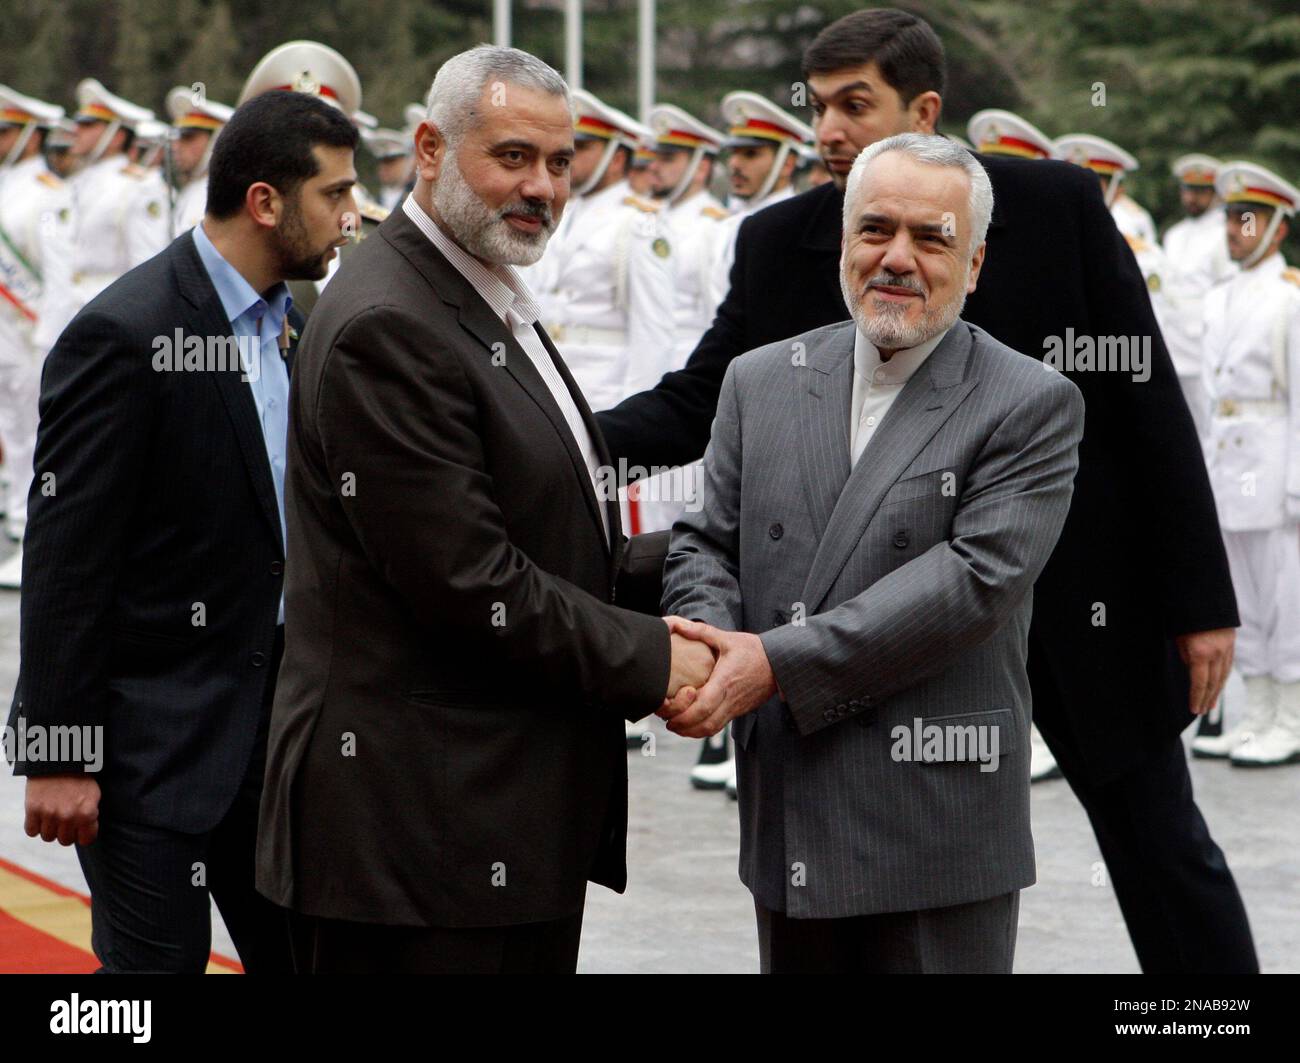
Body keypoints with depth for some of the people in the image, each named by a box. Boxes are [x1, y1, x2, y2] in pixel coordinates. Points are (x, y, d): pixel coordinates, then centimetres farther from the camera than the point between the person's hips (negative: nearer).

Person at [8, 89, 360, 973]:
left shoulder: (288, 327, 10)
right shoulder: (123, 335, -16)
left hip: (269, 718, 8)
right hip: (152, 734, -8)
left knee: (300, 952, 11)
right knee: (159, 959, -2)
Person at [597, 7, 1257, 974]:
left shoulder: (1057, 204, -9)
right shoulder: (781, 244, -2)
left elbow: (1149, 402, -6)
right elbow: (697, 403, -1)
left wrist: (1200, 598, -7)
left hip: (1082, 600, -2)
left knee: (1162, 846, 9)